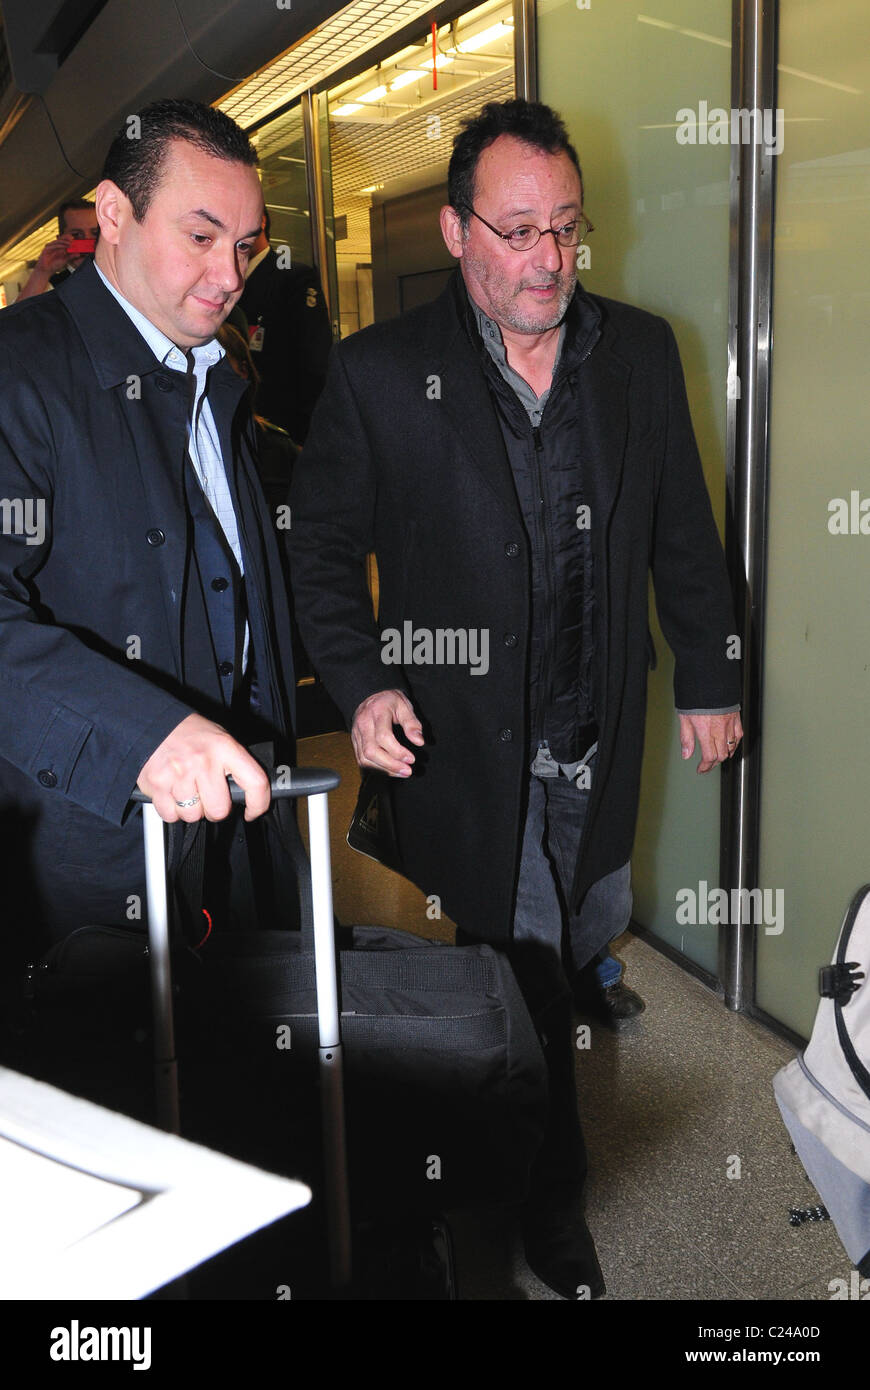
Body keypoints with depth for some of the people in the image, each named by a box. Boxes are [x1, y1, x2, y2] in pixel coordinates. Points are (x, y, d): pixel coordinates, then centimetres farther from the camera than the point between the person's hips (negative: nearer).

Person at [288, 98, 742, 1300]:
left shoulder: (641, 351, 3)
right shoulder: (379, 374, -7)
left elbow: (683, 533, 10)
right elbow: (321, 546, -2)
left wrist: (708, 679, 12)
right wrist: (361, 683, -16)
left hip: (599, 746, 4)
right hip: (466, 747, -3)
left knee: (571, 957, 15)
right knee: (528, 975, 7)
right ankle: (553, 1207, 33)